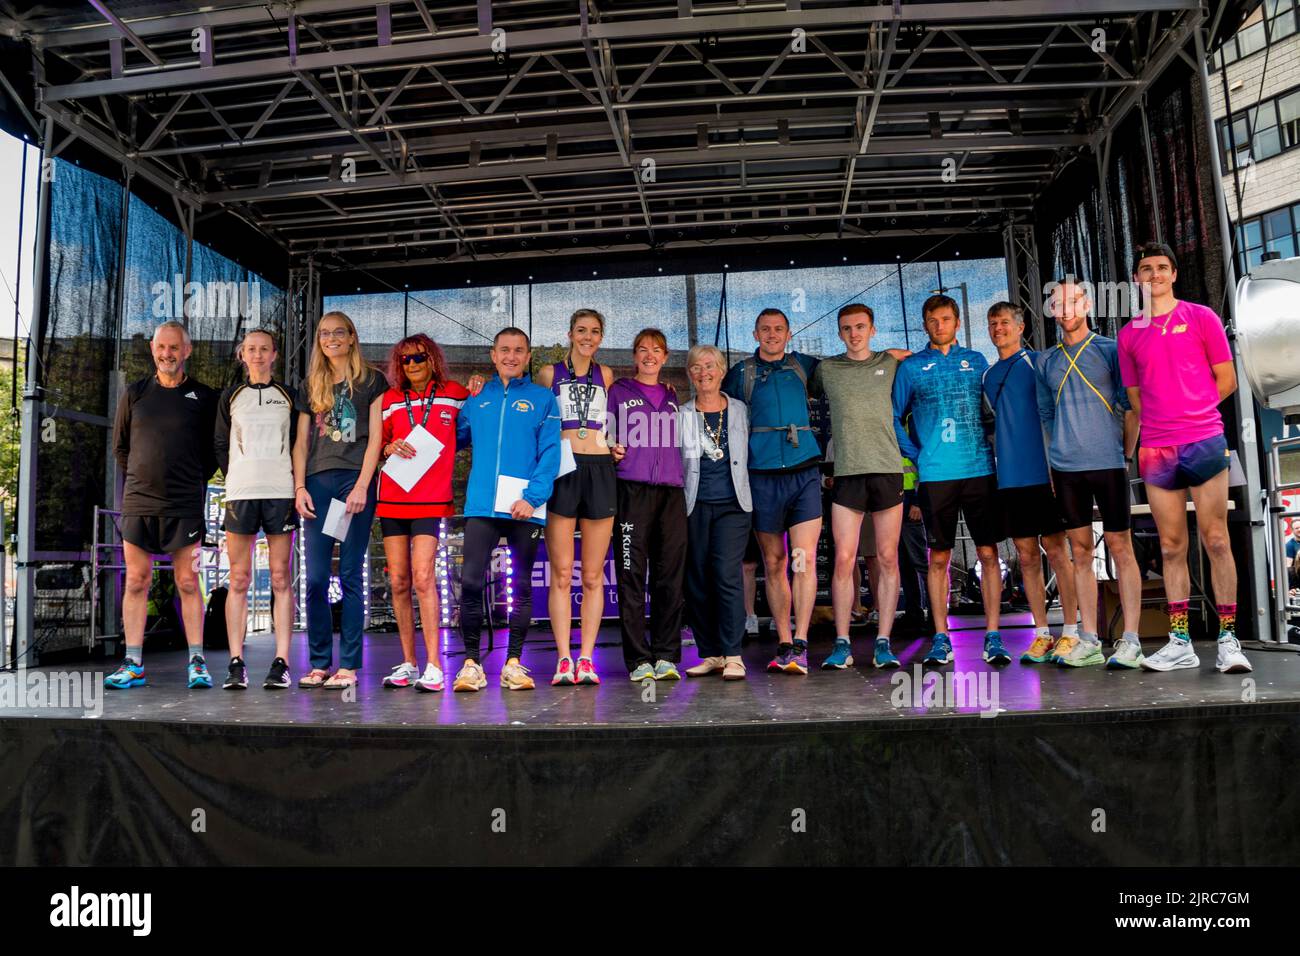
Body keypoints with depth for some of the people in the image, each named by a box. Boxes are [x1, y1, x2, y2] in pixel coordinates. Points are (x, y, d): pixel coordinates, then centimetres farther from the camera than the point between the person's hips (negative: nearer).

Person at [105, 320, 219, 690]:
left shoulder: (204, 397, 4)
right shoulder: (134, 394, 10)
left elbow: (214, 450, 9)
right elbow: (120, 446, 18)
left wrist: (193, 480, 4)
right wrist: (139, 479, 11)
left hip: (185, 505, -2)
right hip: (138, 502, 2)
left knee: (188, 583, 0)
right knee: (136, 582, 4)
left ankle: (197, 663, 4)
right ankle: (133, 665, 11)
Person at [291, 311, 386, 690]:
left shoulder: (371, 381, 8)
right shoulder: (310, 386, 19)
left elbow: (375, 438, 0)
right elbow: (301, 442, 16)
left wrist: (361, 486, -10)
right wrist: (299, 487, 3)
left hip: (354, 481, -4)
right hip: (318, 483, 4)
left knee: (350, 576, -4)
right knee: (315, 578, 0)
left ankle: (348, 664, 1)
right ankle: (319, 663, 8)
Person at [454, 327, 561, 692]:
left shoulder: (543, 399, 6)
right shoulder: (476, 398, 14)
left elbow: (549, 454, -4)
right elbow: (454, 439, 20)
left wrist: (533, 497, -14)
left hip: (525, 508, -1)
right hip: (482, 506, 2)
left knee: (522, 587, 7)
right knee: (471, 582, -7)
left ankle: (513, 664, 16)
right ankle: (472, 663, 5)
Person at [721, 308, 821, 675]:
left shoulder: (802, 366, 14)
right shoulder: (740, 373, 10)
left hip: (804, 473, 1)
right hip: (763, 476, 0)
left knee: (805, 559, -10)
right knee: (774, 564, 3)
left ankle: (800, 645, -6)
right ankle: (783, 645, 12)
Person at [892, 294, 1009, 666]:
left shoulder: (976, 361, 13)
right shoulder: (910, 367, 7)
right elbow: (895, 418, 10)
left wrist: (992, 447, 7)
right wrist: (917, 456, 1)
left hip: (980, 469, 1)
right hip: (935, 475, -1)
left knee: (988, 552, 0)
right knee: (938, 557, 3)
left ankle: (993, 636, 7)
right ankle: (941, 638, 11)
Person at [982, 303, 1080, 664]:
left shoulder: (1037, 363, 0)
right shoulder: (989, 375, 16)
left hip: (1043, 472, -5)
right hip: (1009, 478, 5)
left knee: (1056, 551, -1)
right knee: (1027, 555, 7)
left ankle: (1070, 632, 7)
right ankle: (1042, 633, 14)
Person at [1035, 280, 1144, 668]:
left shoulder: (1110, 350, 4)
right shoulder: (1044, 361, 13)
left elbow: (1130, 406, 3)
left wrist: (1125, 453, -1)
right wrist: (1056, 457, 12)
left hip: (1107, 462, -3)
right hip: (1065, 466, 3)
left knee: (1120, 548, -2)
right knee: (1080, 551, 5)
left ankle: (1130, 640, 1)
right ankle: (1089, 640, 9)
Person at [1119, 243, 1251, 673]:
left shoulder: (1201, 317, 6)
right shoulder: (1129, 334, 13)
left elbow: (1226, 380, 6)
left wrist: (1192, 413, 4)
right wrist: (1166, 422, 6)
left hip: (1204, 442, -2)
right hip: (1157, 451, 2)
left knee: (1216, 542, -3)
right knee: (1171, 548, 4)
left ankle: (1228, 639, 4)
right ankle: (1179, 642, 9)